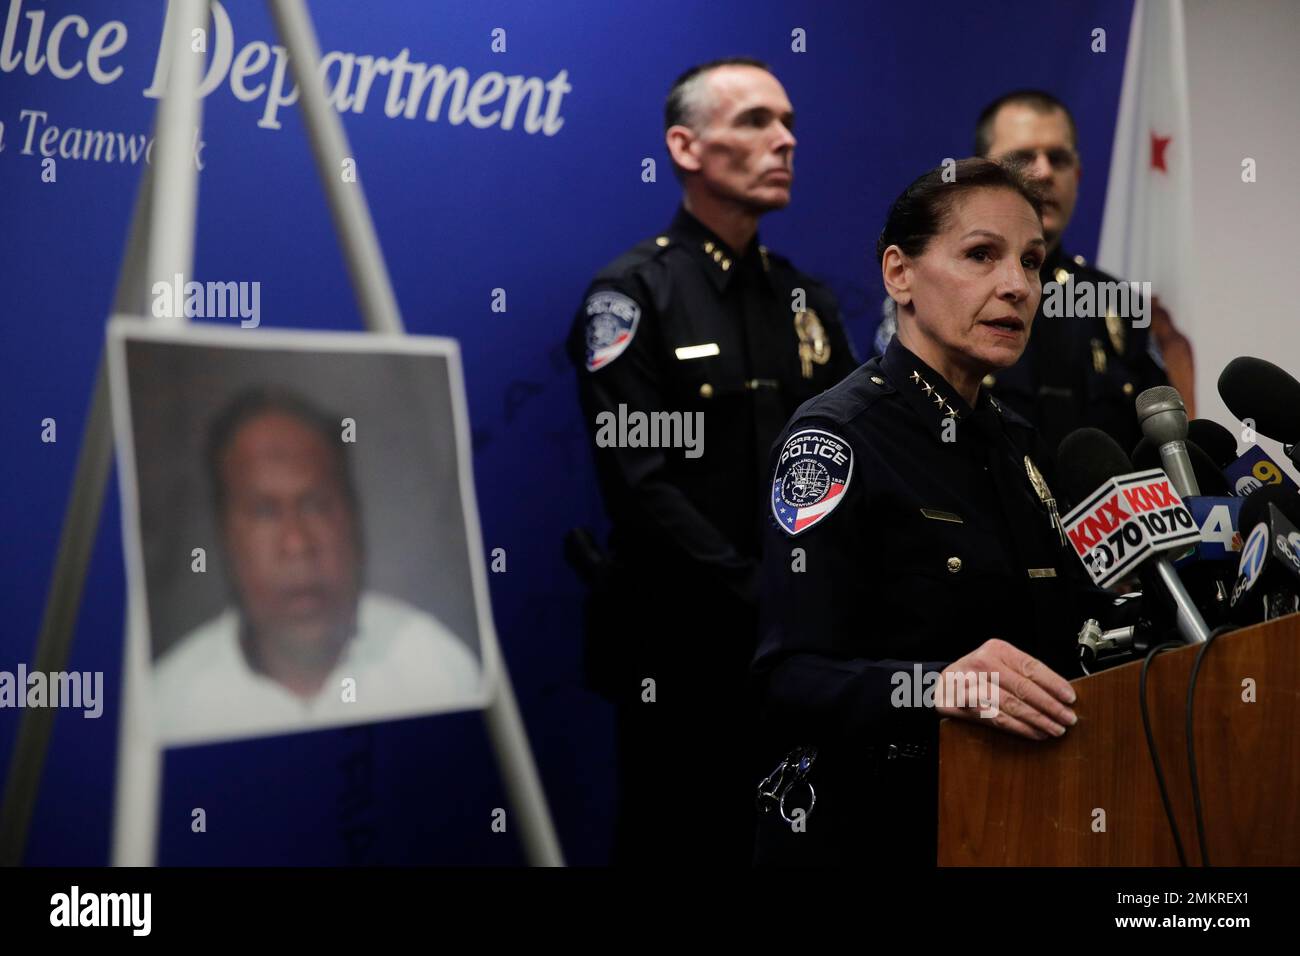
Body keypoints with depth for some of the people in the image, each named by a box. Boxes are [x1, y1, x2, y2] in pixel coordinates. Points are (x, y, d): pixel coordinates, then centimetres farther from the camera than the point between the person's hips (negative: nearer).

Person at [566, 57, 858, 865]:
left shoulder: (806, 301, 12)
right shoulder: (632, 296, -8)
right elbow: (640, 486, -17)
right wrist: (762, 600, -19)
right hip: (684, 648, -6)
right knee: (679, 843, 4)